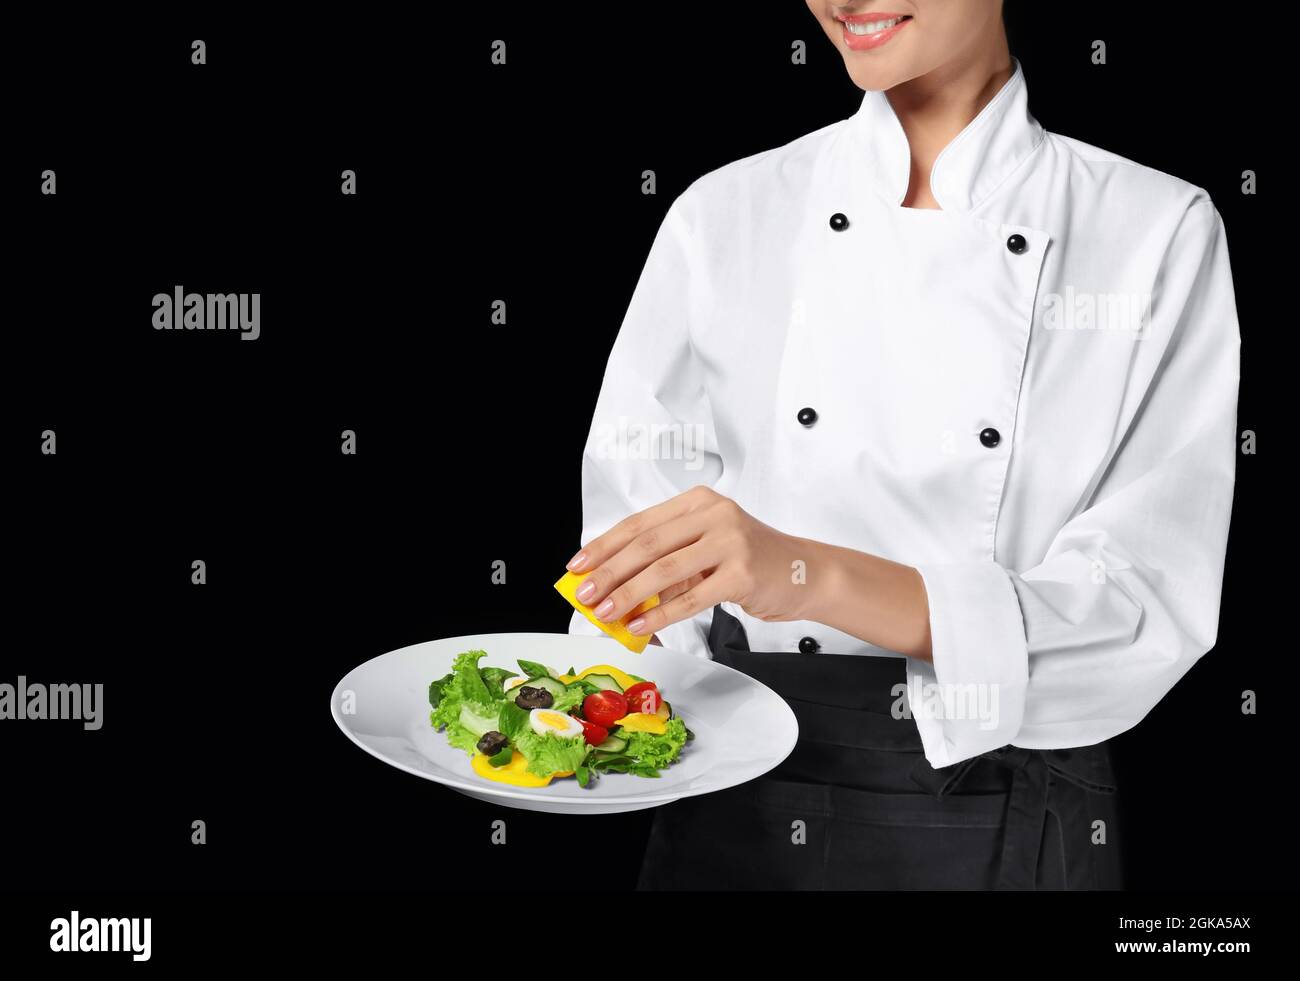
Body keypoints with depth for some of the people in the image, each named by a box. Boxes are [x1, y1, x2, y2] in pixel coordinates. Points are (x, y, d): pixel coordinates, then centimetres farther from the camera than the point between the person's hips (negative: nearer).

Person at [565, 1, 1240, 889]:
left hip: (1012, 831, -1)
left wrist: (813, 576, -29)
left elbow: (1151, 607, -16)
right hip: (741, 817, 2)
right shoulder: (726, 216, -1)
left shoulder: (1157, 233, -7)